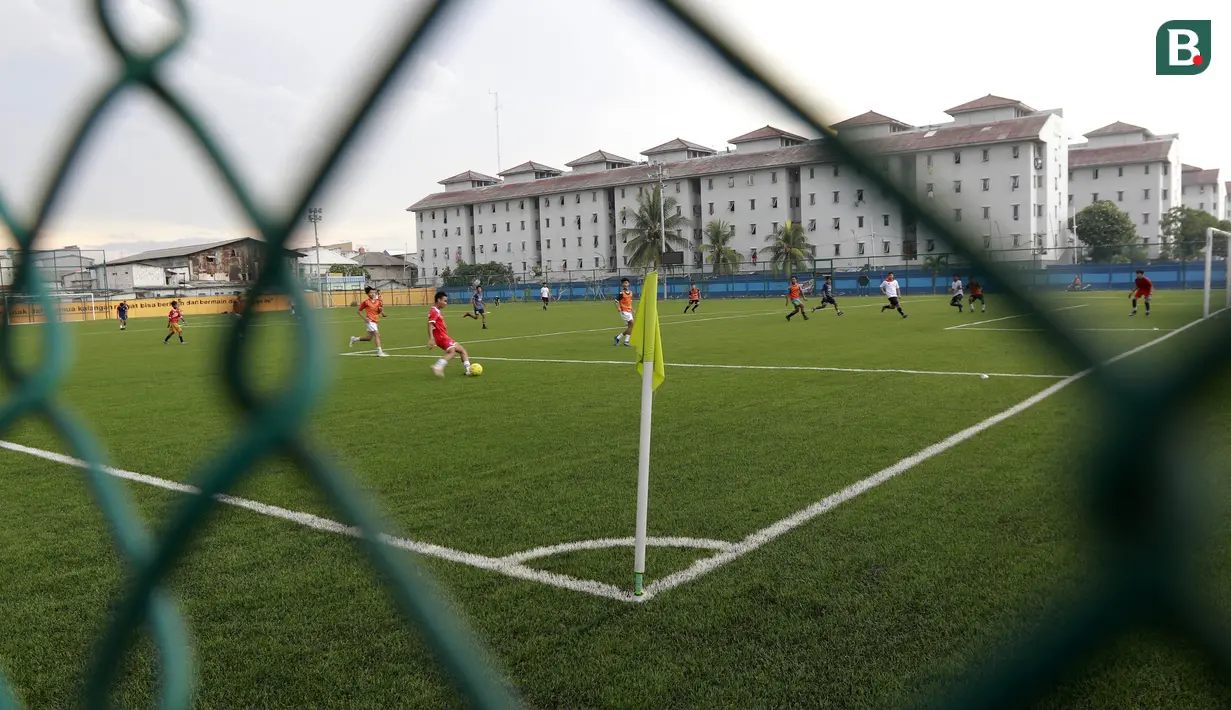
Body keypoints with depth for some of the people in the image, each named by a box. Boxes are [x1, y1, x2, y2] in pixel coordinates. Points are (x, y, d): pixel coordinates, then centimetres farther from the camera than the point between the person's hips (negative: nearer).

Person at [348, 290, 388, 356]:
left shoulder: (378, 301, 7)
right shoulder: (366, 302, -7)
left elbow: (378, 312, 17)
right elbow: (359, 311, -1)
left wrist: (381, 309, -6)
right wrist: (364, 318, -14)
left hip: (375, 321, 7)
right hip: (370, 321, -7)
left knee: (369, 338, 13)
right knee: (377, 335, -18)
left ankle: (354, 339, 35)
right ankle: (379, 352, -19)